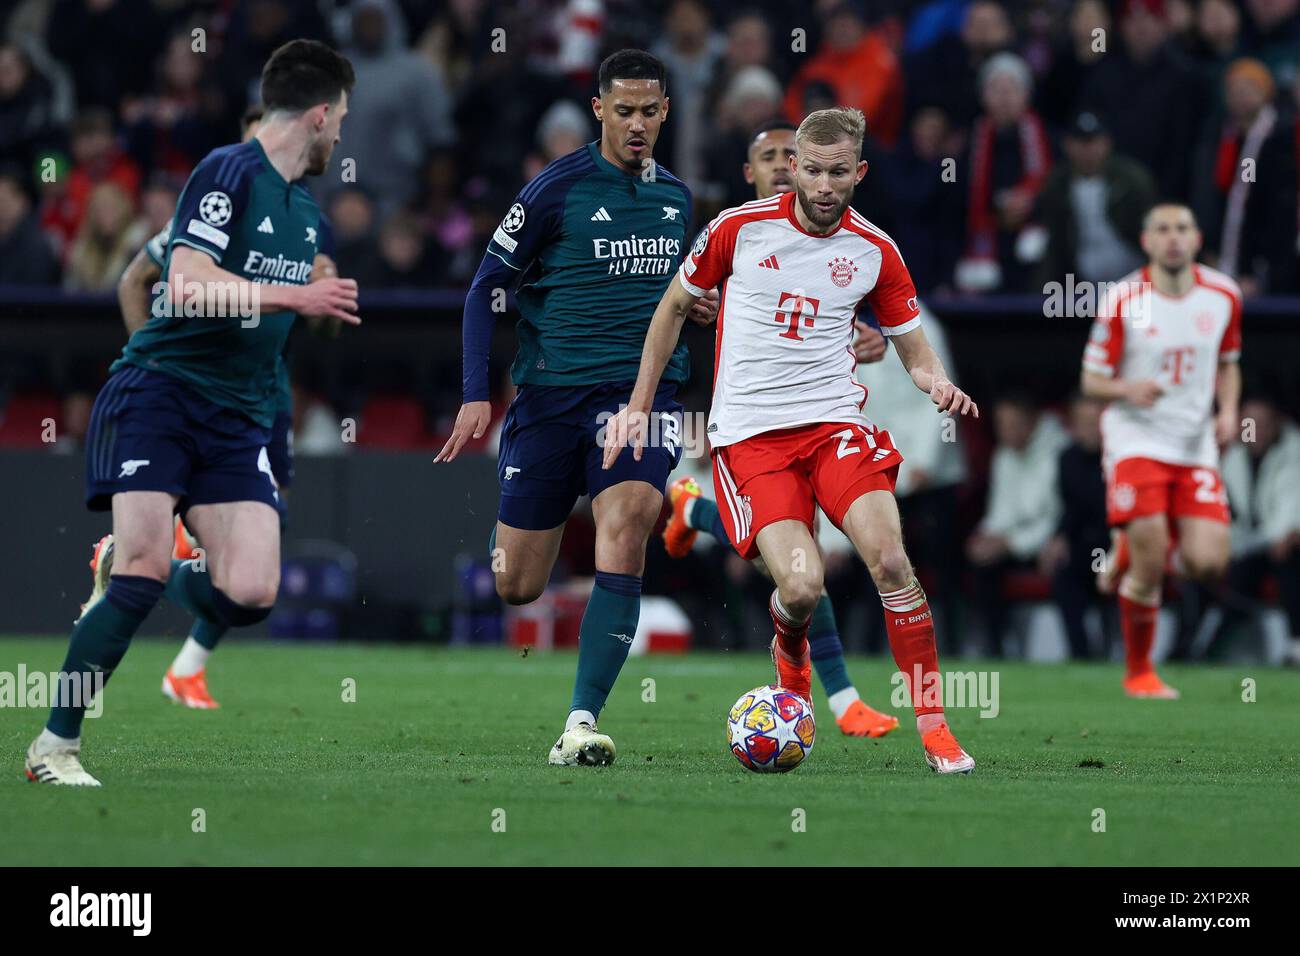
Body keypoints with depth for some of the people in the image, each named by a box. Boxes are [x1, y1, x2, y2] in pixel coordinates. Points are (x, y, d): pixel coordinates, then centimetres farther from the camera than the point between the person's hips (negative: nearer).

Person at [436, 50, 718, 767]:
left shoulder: (676, 196, 12)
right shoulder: (556, 189, -4)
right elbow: (486, 288, 0)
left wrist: (698, 305, 7)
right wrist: (475, 396, -8)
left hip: (644, 388, 2)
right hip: (553, 391, -2)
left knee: (623, 533, -24)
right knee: (515, 587, 0)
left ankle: (581, 725, -24)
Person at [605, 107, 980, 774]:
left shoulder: (874, 250, 4)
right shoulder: (740, 229, 0)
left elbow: (912, 346, 14)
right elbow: (674, 307, 14)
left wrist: (938, 385, -9)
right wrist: (638, 406, 12)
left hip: (834, 421, 2)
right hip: (748, 436, -2)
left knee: (890, 560, -22)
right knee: (802, 586, -20)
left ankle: (933, 726, -12)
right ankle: (792, 676, 17)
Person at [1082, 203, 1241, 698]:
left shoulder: (1223, 295, 2)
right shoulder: (1122, 301, -8)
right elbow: (1091, 380, -3)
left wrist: (1228, 410, -1)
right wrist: (1128, 389, -24)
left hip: (1196, 445, 4)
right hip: (1136, 439, -4)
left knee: (1207, 564, -10)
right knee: (1148, 571, -13)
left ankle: (1131, 550, 23)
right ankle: (1139, 672, 9)